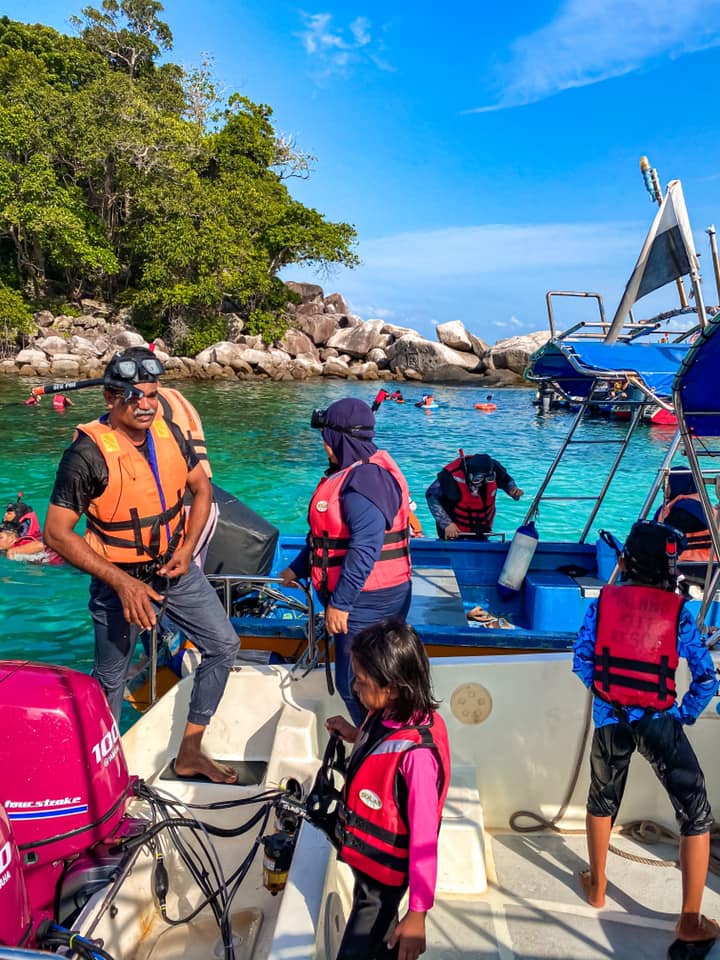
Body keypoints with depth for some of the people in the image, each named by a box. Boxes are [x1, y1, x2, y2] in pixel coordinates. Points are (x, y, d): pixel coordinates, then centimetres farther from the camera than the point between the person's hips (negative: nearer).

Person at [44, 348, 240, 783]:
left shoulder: (170, 434, -6)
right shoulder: (89, 453, -21)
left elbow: (201, 489, 8)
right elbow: (57, 533, -19)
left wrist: (187, 549, -6)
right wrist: (123, 583, -24)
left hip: (177, 568, 5)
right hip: (120, 579, -5)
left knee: (223, 646, 6)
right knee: (111, 678, 8)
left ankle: (189, 753, 21)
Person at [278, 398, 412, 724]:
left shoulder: (366, 479, -22)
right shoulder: (350, 472, 12)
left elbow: (364, 549, -28)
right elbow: (327, 533, 20)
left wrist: (340, 603, -25)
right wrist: (296, 568, 21)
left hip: (367, 600, -10)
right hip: (361, 598, 10)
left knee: (354, 685, -2)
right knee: (353, 681, 19)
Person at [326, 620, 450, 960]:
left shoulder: (416, 753, -36)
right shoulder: (385, 715, -13)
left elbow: (425, 838, -28)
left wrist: (417, 913, -23)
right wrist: (355, 736, -2)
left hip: (383, 871, -7)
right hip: (364, 854, 8)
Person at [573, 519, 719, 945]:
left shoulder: (603, 602, -3)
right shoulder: (678, 610, -7)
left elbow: (581, 660, -1)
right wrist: (685, 715, 8)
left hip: (611, 720, 3)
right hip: (659, 722, -2)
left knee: (602, 803, 25)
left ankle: (597, 888, 40)